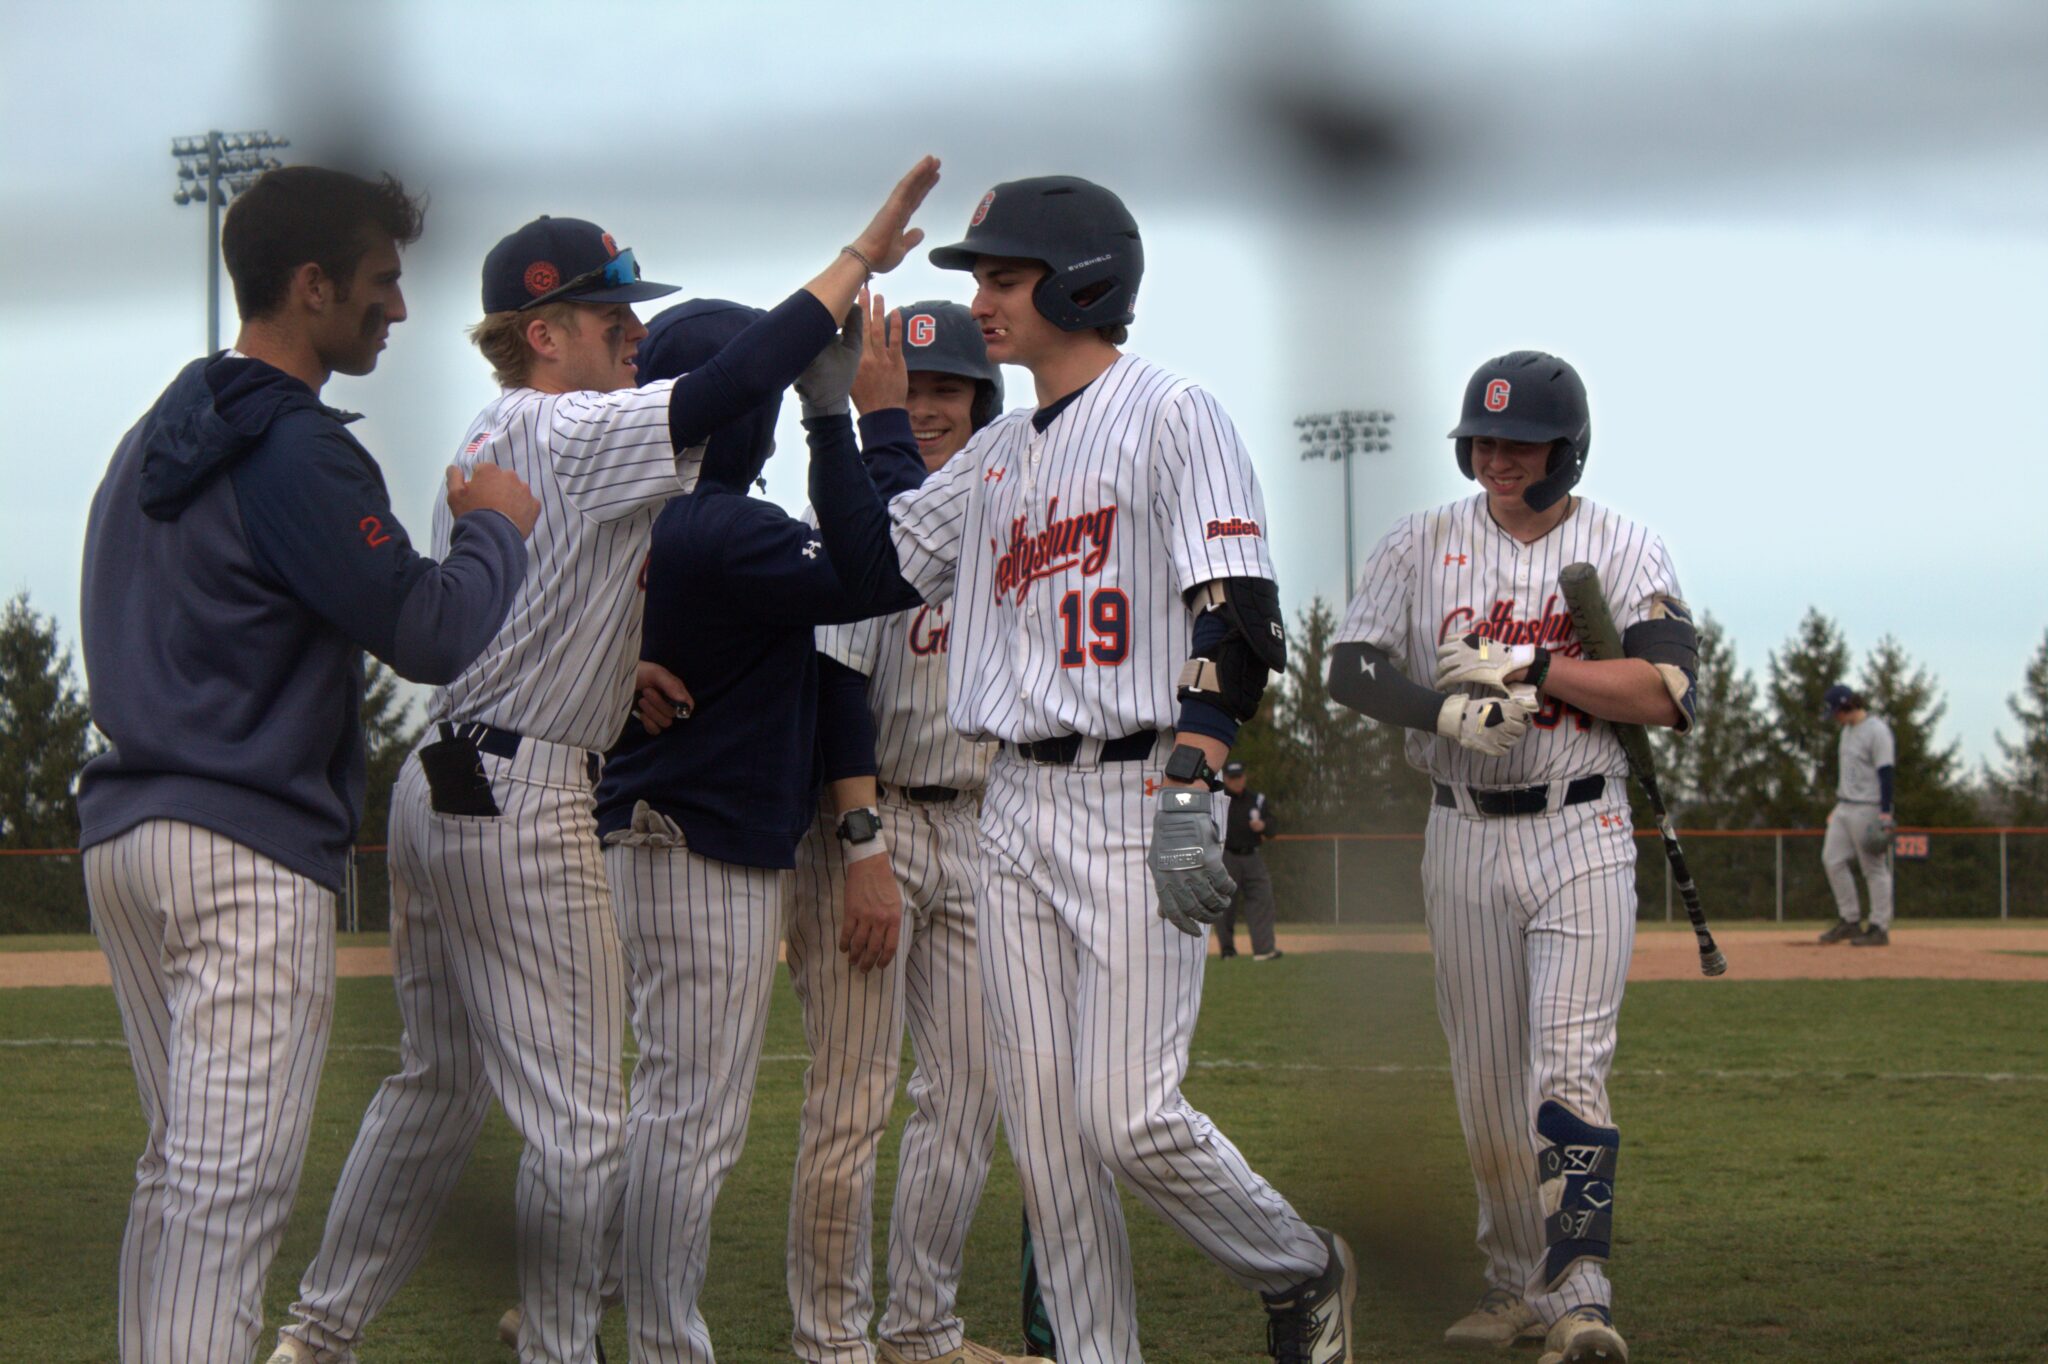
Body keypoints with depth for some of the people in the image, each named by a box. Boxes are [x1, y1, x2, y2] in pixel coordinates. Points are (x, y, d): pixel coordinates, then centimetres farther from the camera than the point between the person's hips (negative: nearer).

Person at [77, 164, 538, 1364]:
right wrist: (497, 528, 2)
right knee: (233, 1185, -11)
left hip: (124, 828, 10)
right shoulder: (297, 450, -13)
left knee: (181, 1166, 16)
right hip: (250, 854, -10)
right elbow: (434, 636, -17)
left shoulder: (160, 437, 17)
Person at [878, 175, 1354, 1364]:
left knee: (1128, 1117, -13)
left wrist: (1187, 794, -22)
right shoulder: (998, 453, 19)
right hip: (1015, 808, 8)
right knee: (1046, 1129, 4)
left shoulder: (1172, 415, -5)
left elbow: (1236, 618, -14)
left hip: (1135, 801, -8)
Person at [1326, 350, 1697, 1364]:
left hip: (1582, 835, -3)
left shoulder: (1623, 548, -1)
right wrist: (1443, 709, -22)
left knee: (1570, 1062, -15)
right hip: (1464, 835, 3)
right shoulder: (1423, 545, 5)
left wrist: (1526, 665, -18)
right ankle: (1518, 1282, 21)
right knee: (1485, 1081, 7)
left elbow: (1670, 691, -12)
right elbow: (1349, 669, -4)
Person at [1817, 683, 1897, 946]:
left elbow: (1887, 773, -17)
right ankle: (1850, 921, 11)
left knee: (1874, 868, -4)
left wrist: (1885, 813, -22)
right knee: (1833, 859, 5)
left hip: (1868, 809, -9)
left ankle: (1880, 928, 0)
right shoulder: (1848, 730, 15)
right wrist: (1837, 806, 23)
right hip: (1845, 809, 9)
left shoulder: (1877, 730, -14)